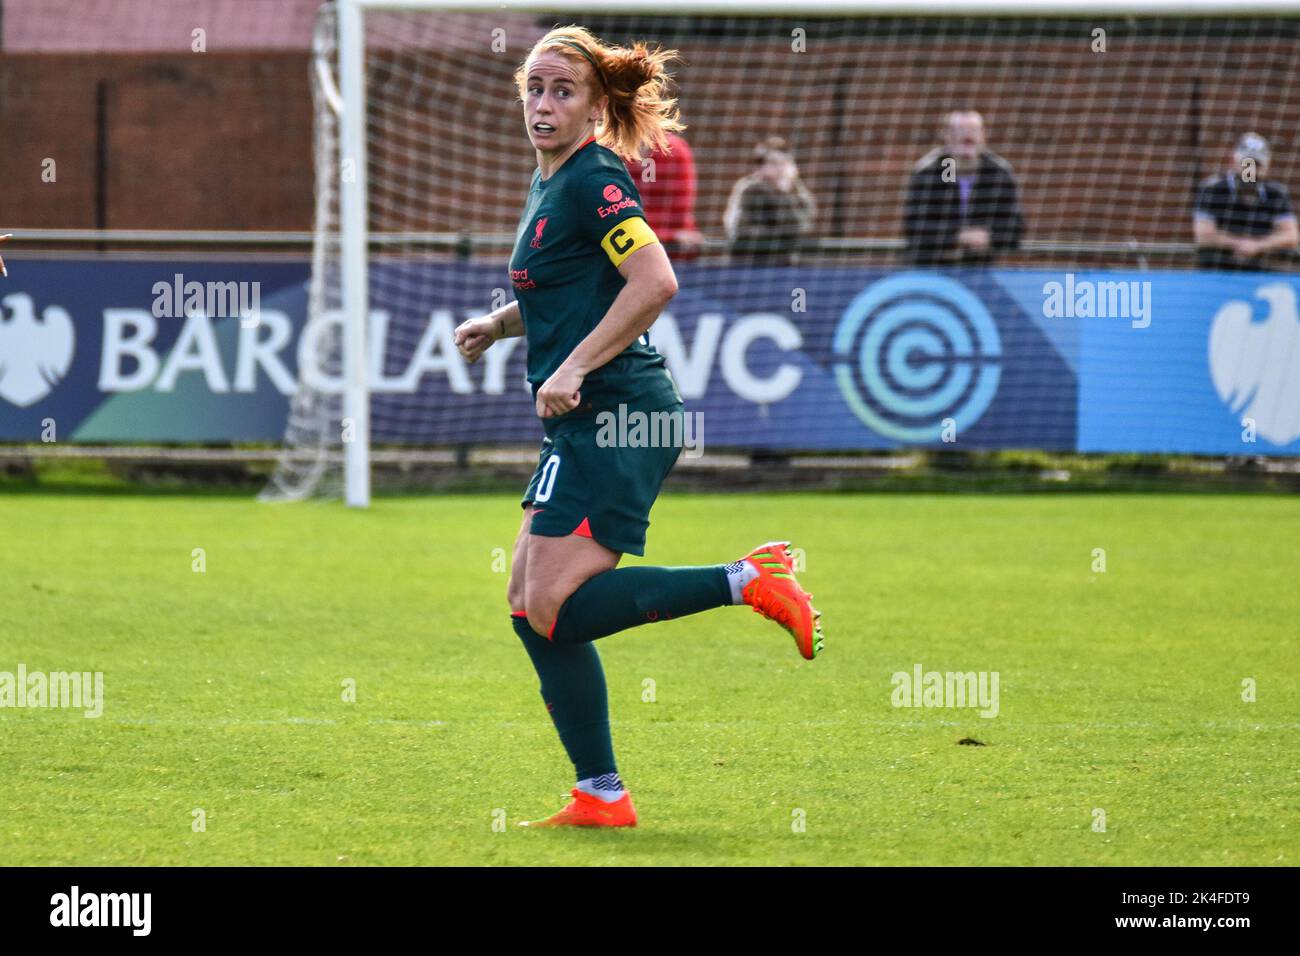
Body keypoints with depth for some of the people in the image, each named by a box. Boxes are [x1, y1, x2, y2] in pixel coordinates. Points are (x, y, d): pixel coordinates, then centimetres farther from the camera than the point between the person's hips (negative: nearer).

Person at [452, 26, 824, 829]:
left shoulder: (594, 179, -11)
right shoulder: (550, 183, 18)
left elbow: (655, 282, -24)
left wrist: (574, 369, -22)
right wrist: (499, 323, 18)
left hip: (615, 417, -10)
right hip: (591, 425, 10)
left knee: (554, 609, -15)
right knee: (530, 606, 7)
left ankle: (745, 581, -11)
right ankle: (602, 798, 9)